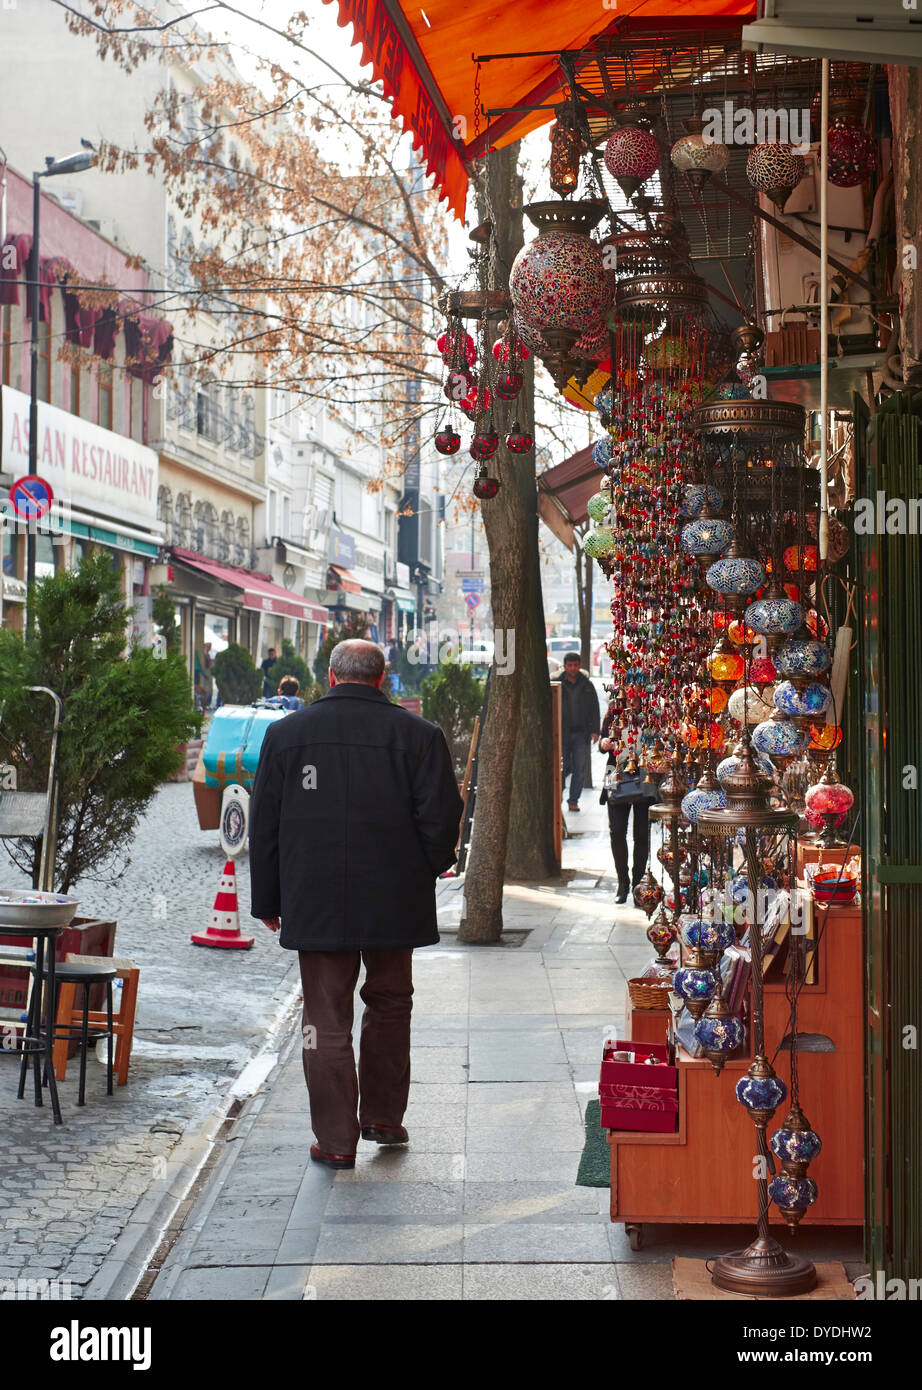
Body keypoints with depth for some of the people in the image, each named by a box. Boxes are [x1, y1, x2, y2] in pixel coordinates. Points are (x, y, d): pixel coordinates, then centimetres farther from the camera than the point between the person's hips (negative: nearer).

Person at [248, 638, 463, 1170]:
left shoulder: (285, 733, 3)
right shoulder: (418, 734, -4)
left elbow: (264, 825, 6)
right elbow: (442, 817, -6)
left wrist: (268, 901, 13)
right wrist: (426, 872, 13)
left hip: (315, 902, 0)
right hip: (394, 903, 0)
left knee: (327, 1018, 4)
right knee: (389, 1005, 18)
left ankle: (336, 1140, 4)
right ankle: (383, 1118, 27)